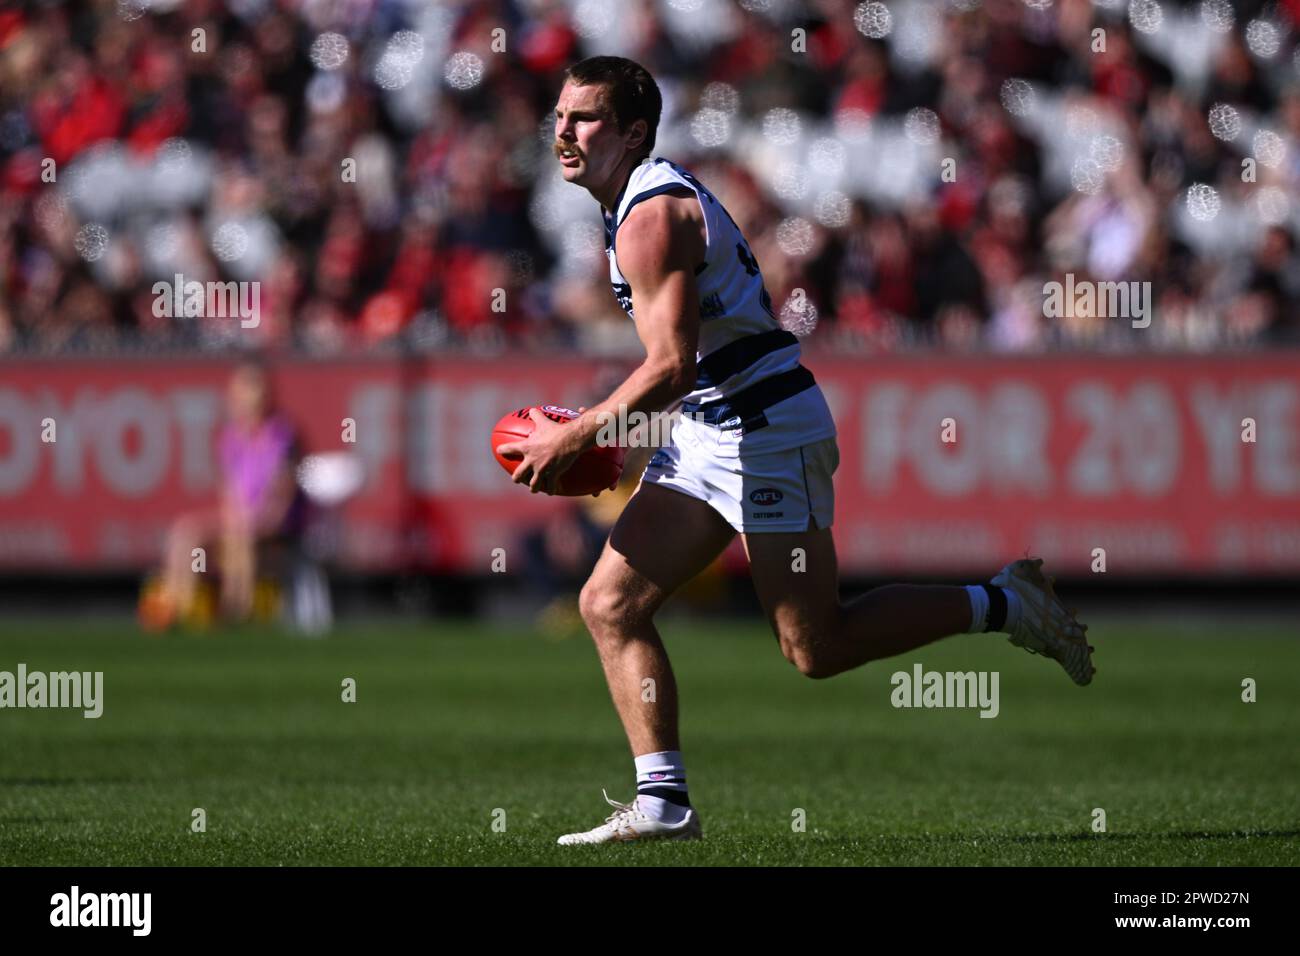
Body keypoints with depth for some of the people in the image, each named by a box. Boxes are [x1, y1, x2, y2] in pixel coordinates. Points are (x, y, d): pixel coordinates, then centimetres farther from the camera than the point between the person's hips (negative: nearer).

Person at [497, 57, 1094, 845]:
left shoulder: (651, 216, -16)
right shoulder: (651, 200, 15)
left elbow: (671, 366, -24)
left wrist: (574, 438, -17)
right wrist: (598, 433, 18)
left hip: (765, 430, -10)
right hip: (711, 433, 10)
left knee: (818, 648, -7)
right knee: (610, 603, 1)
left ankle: (1005, 604, 7)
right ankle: (663, 802, -1)